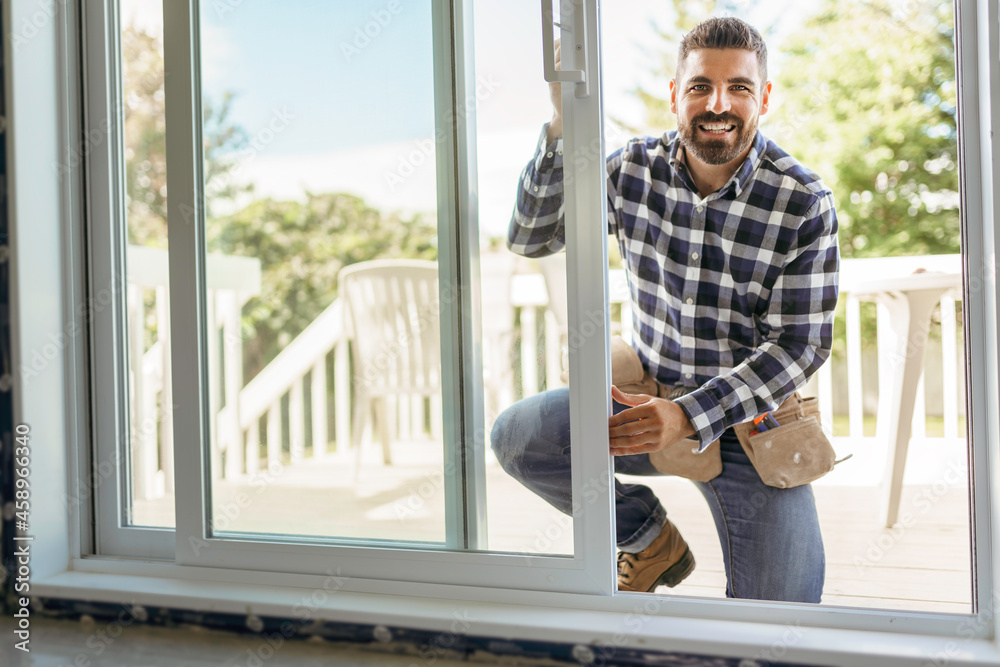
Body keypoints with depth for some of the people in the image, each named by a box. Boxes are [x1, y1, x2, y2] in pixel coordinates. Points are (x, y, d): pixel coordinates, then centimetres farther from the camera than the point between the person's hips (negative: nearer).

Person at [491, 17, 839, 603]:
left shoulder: (805, 204, -14)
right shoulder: (634, 169, -5)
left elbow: (800, 345, -15)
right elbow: (531, 238, -5)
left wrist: (688, 415, -28)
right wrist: (564, 125, -19)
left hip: (749, 422, -2)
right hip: (650, 394, 3)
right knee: (518, 435, -22)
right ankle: (652, 541, 3)